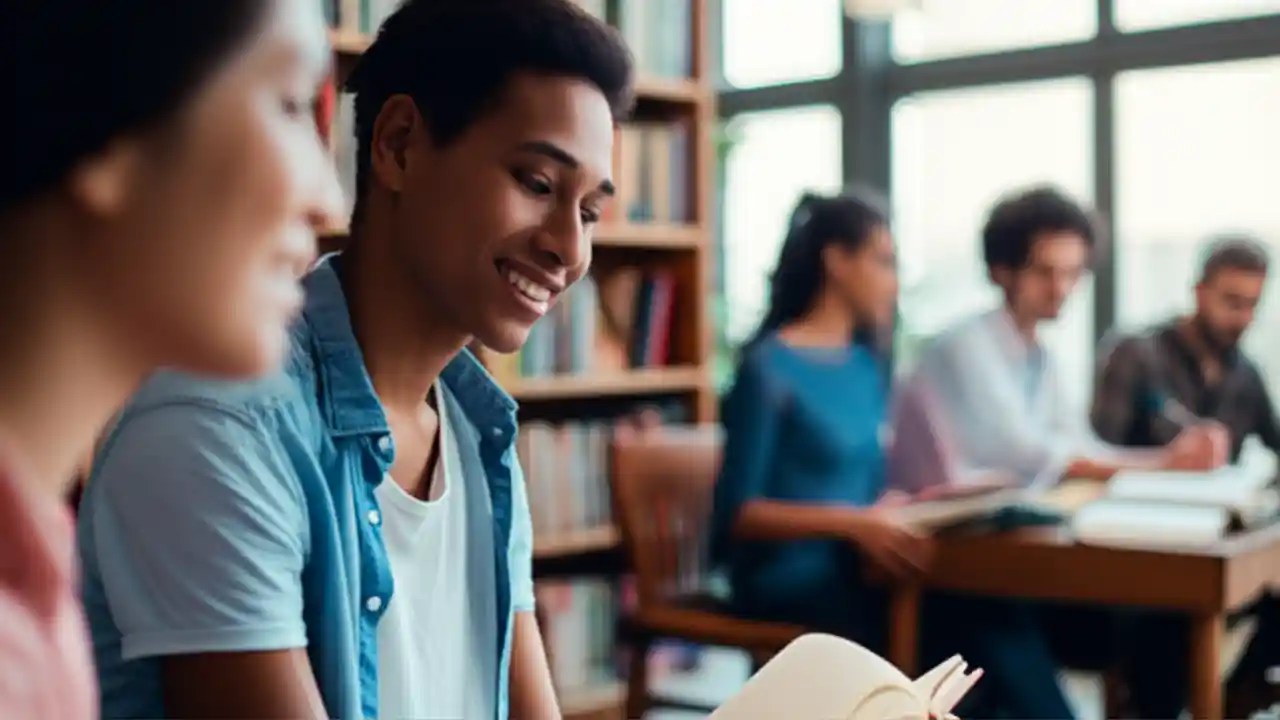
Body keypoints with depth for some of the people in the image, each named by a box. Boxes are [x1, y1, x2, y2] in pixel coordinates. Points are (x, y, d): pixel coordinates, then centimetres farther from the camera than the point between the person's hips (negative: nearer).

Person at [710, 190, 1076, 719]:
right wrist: (854, 523, -22)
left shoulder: (864, 365, 13)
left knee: (994, 621, -19)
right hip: (790, 581, -6)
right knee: (985, 640, -22)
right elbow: (738, 511, -13)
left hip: (852, 570, 6)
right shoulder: (769, 367, -9)